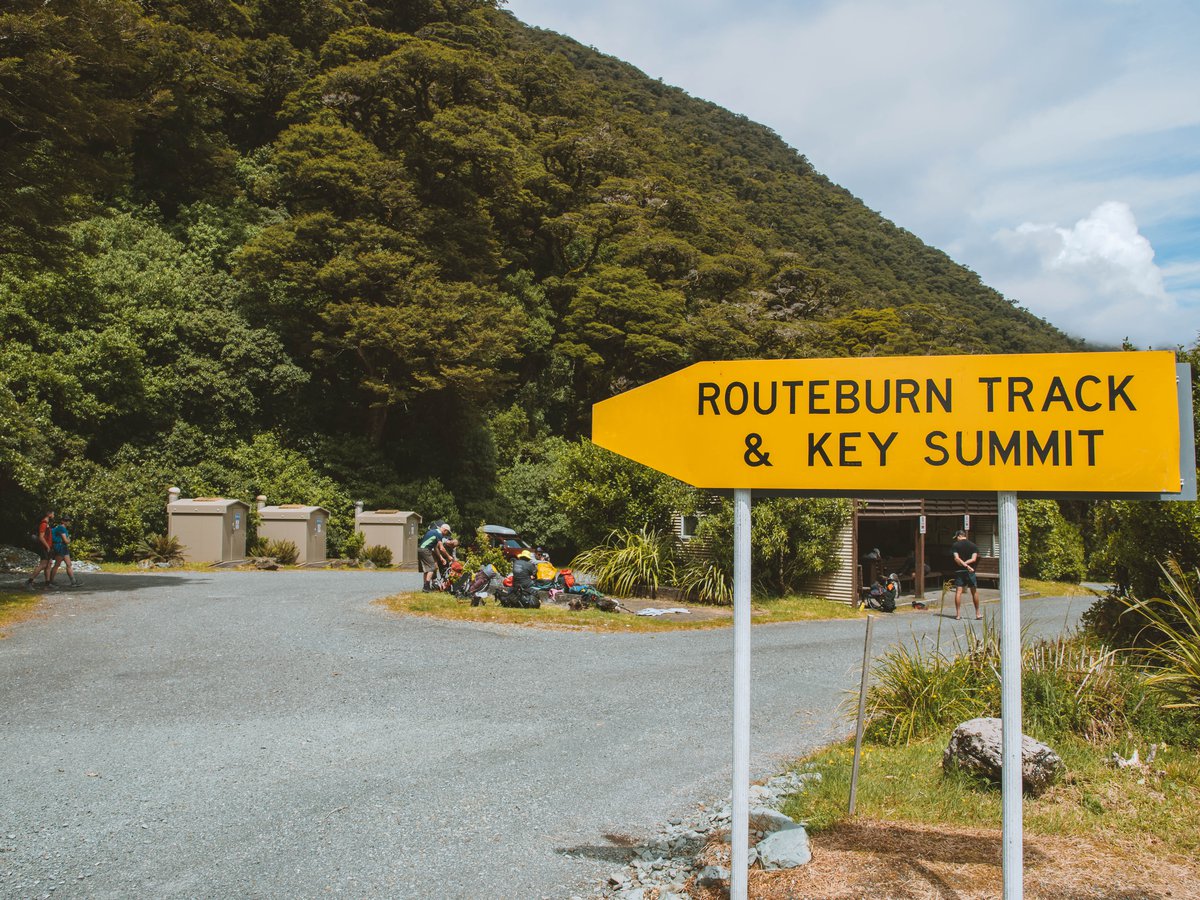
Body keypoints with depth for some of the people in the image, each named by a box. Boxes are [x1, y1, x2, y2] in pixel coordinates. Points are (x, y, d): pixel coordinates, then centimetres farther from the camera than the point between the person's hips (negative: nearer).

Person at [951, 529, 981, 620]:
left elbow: (956, 558, -12)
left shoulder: (955, 545, -1)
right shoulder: (973, 545, 5)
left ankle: (958, 614, -2)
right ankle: (978, 613, 15)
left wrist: (964, 565, -14)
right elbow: (974, 559, -8)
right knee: (974, 592, 10)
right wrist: (966, 564, -9)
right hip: (970, 572, 1)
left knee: (958, 591, 0)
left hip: (959, 571, -1)